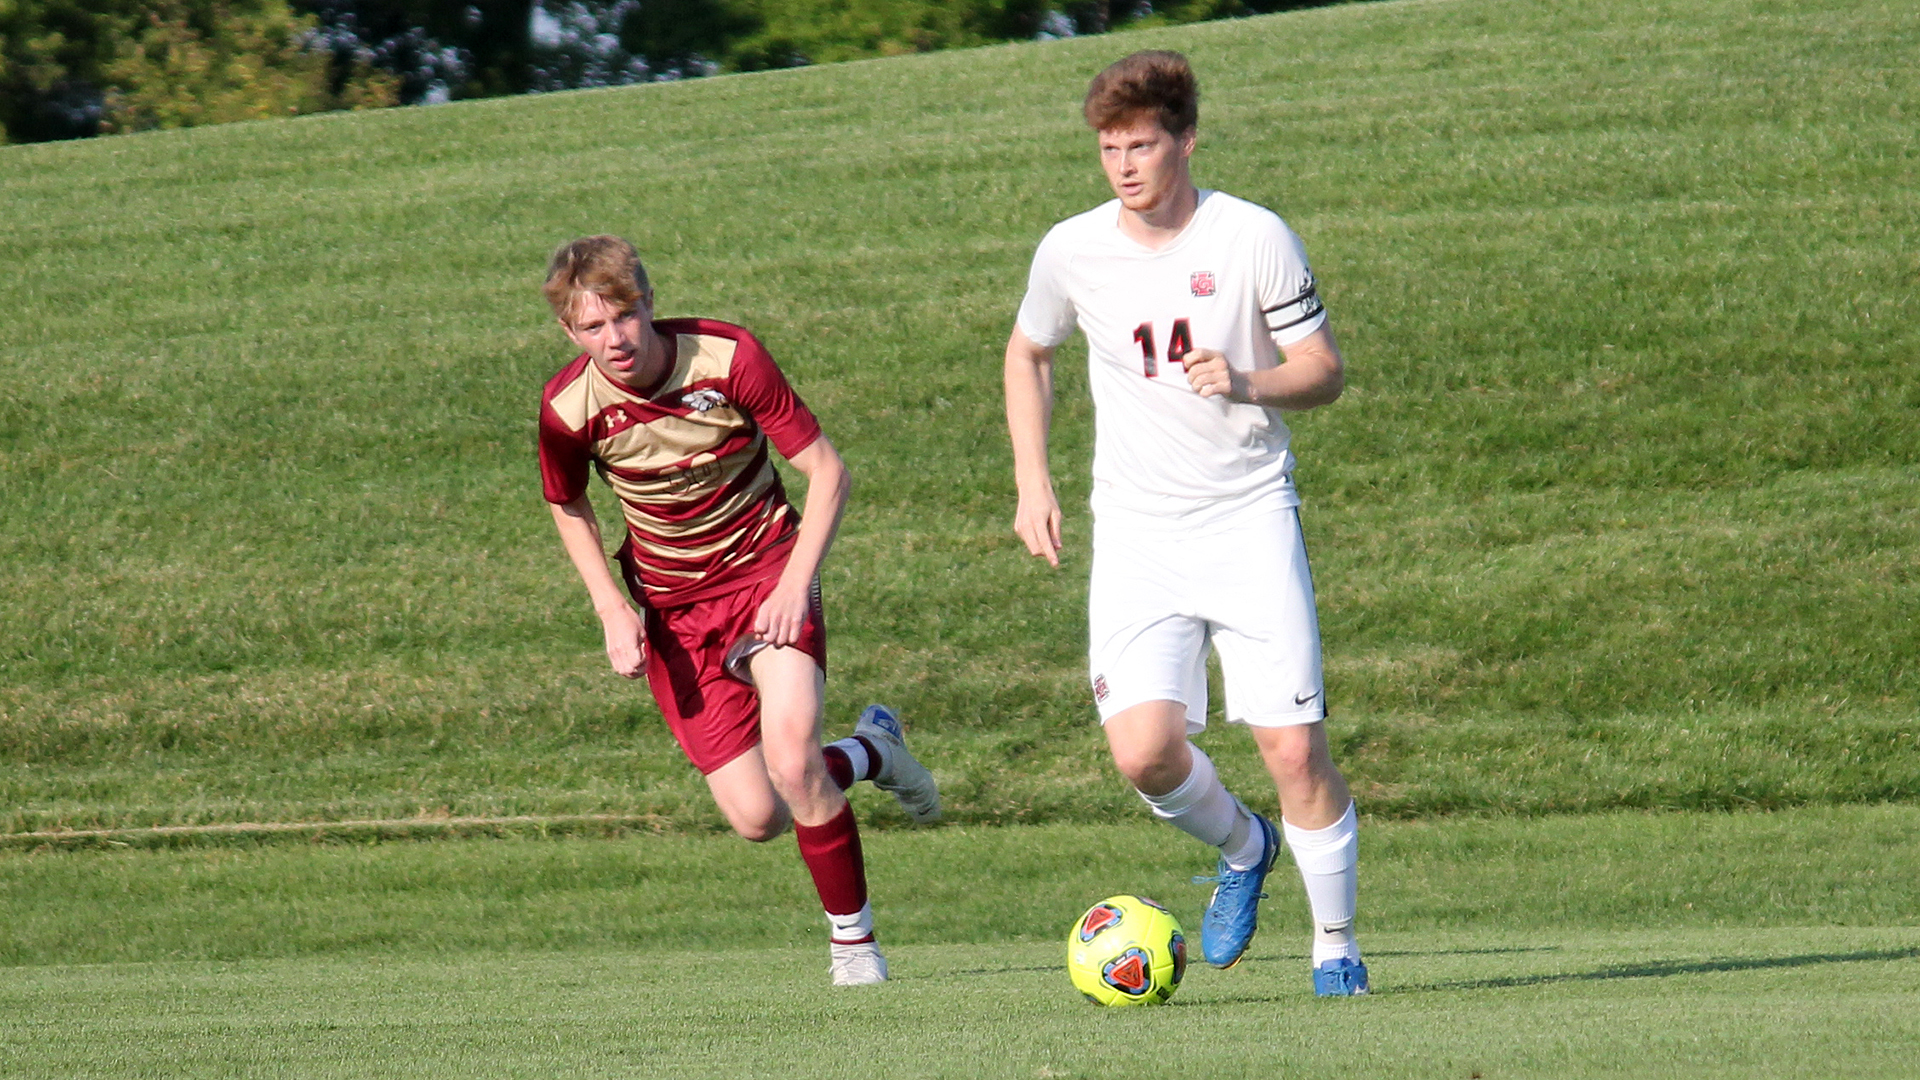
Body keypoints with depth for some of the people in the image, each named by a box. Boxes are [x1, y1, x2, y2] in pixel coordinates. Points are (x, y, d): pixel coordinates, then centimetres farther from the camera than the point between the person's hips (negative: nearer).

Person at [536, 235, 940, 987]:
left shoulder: (727, 358, -19)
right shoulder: (568, 409, -14)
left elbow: (827, 471, -10)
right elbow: (568, 507, 9)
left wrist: (796, 583, -20)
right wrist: (611, 608, -5)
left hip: (766, 573, -2)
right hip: (670, 608, 2)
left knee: (791, 758, -26)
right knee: (757, 817, -7)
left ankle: (853, 939, -3)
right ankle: (870, 753, 26)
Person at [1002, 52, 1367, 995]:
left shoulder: (1255, 238, -7)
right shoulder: (1072, 251, 0)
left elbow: (1323, 370, -1)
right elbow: (1027, 353, 19)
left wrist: (1246, 383, -21)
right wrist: (1031, 481, 11)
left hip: (1251, 517, -2)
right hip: (1136, 529, 2)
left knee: (1292, 746, -9)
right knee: (1143, 750, -14)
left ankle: (1334, 944, 10)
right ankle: (1241, 848, 20)